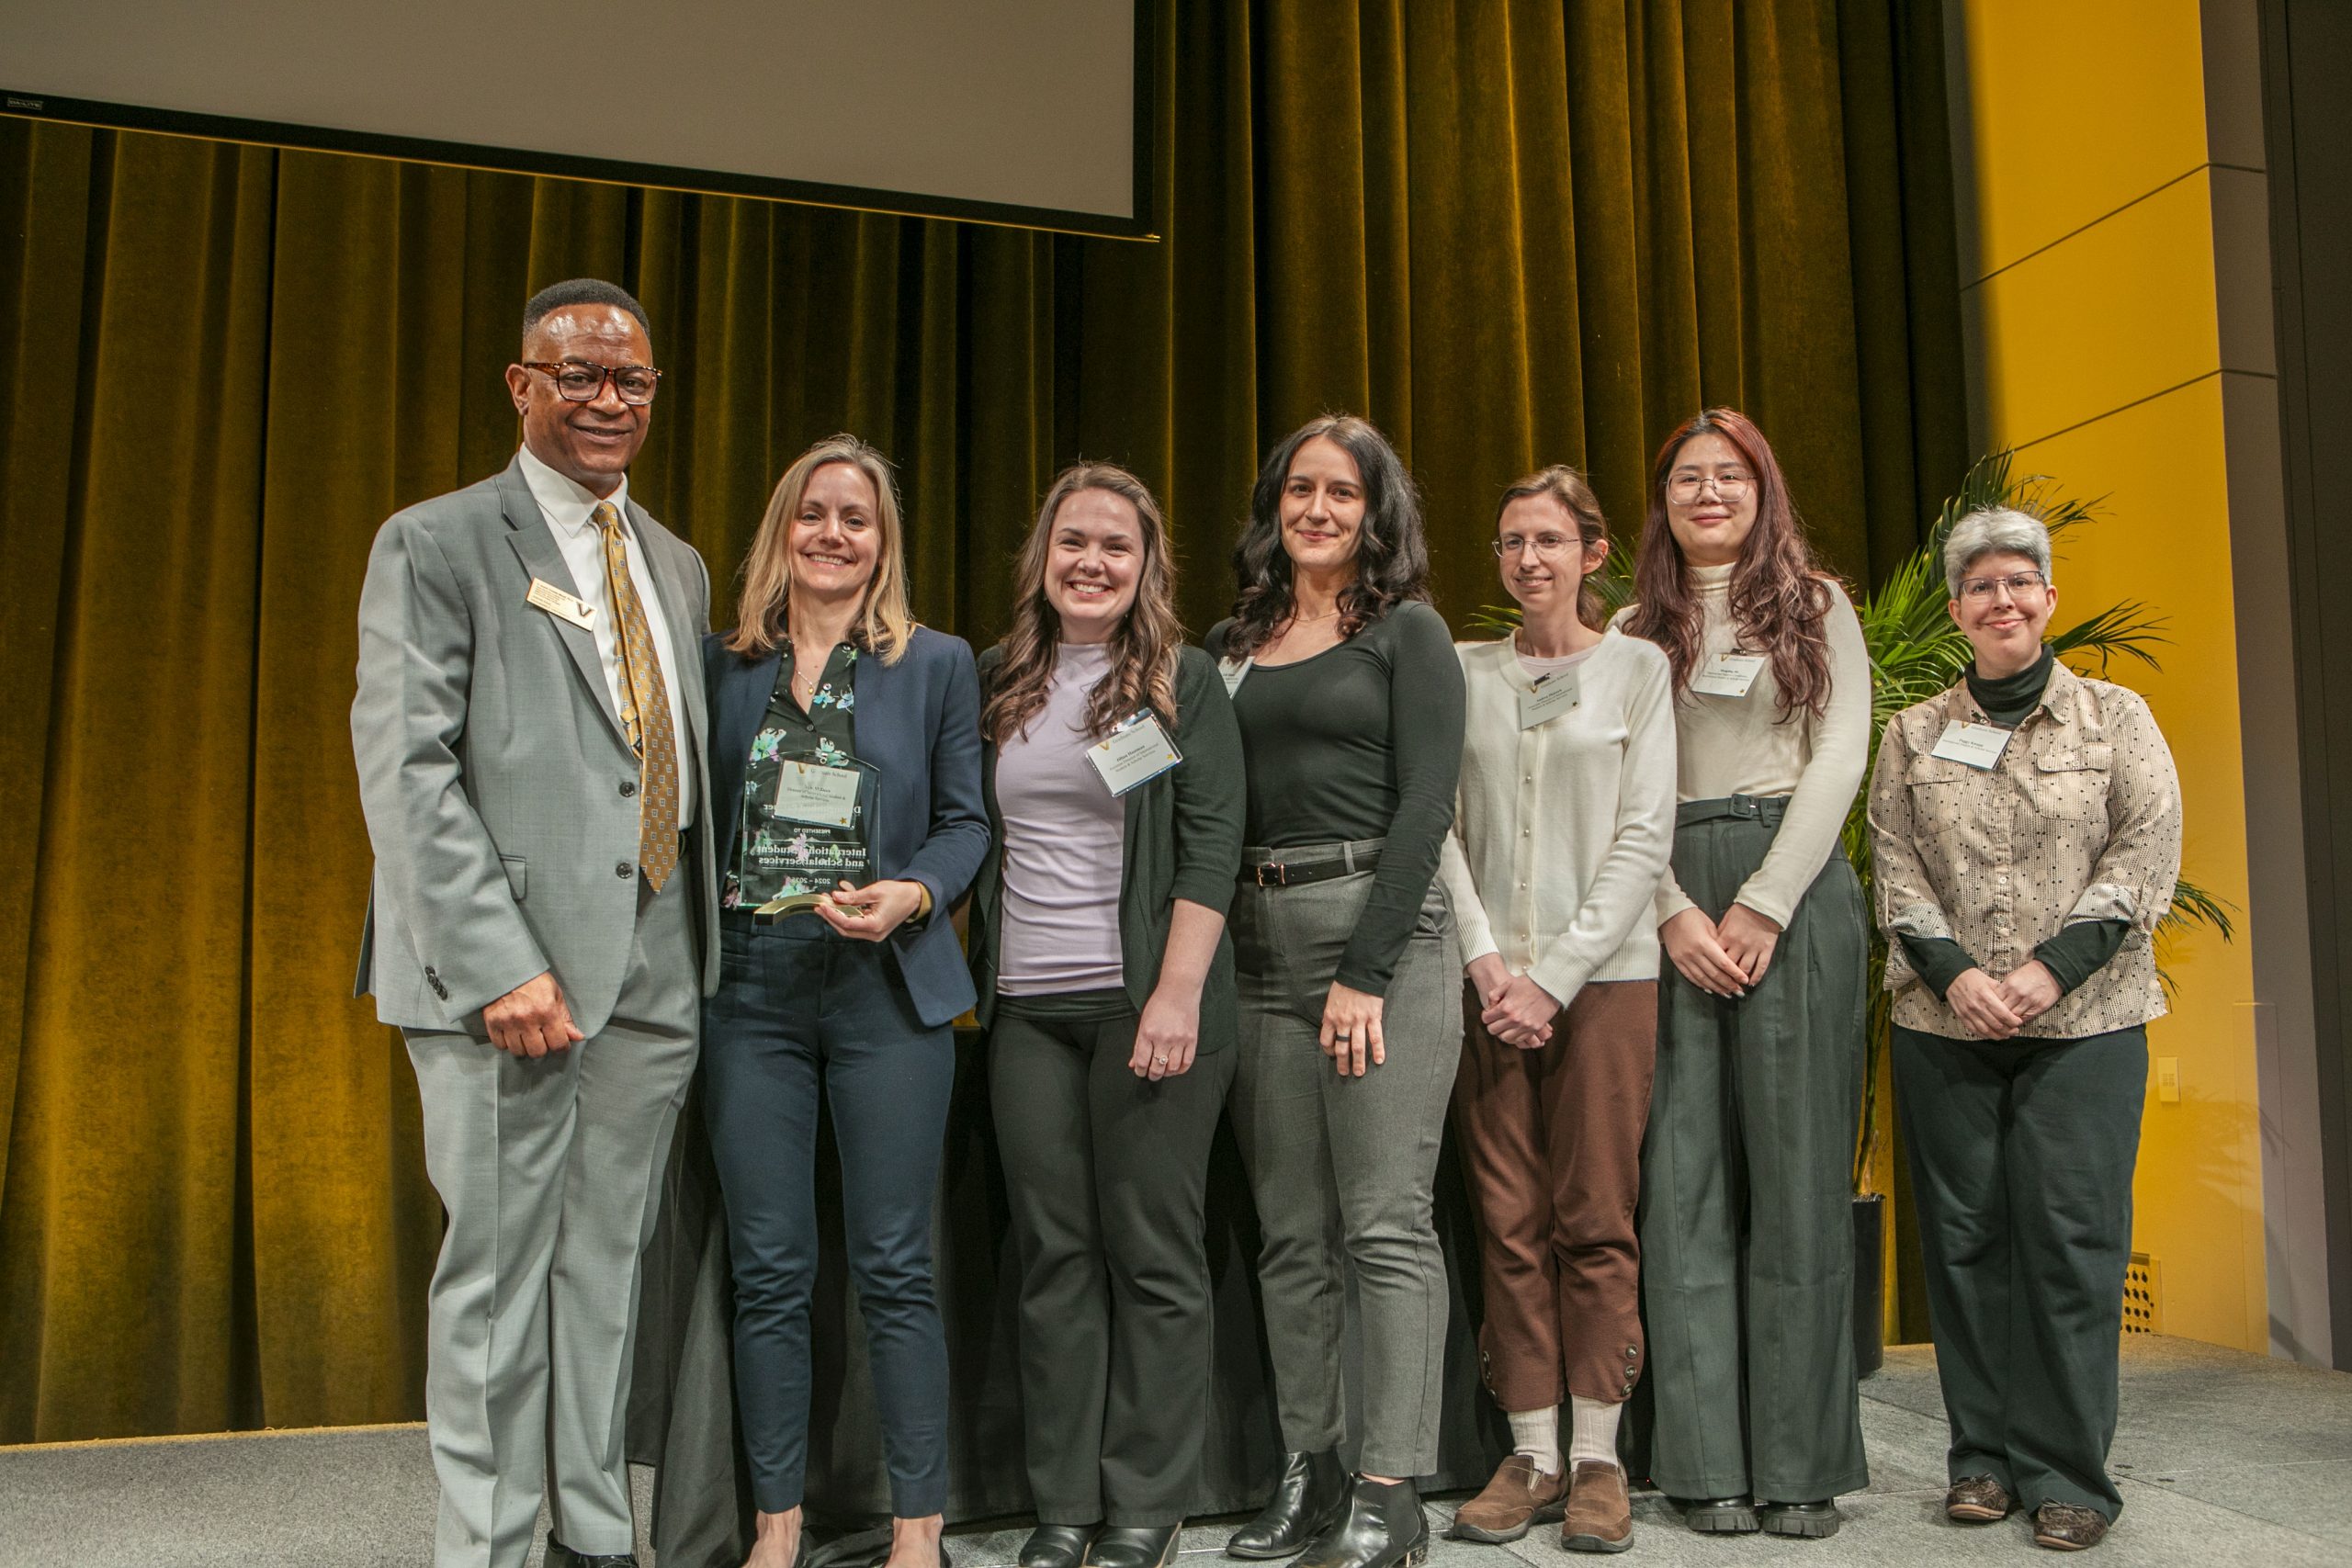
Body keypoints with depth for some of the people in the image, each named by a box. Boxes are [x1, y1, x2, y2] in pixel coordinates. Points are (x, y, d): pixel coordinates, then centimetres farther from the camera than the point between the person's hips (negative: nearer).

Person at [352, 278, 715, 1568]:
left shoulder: (678, 566, 17)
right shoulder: (434, 545, -2)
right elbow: (405, 769, -11)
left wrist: (707, 939, 9)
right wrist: (499, 963, -19)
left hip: (657, 969, 6)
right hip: (510, 966, -5)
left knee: (608, 1264, 12)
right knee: (499, 1269, 2)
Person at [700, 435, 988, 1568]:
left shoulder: (937, 665, 6)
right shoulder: (722, 664, 10)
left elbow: (964, 822, 5)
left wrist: (910, 895, -13)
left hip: (887, 987, -2)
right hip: (750, 987, 2)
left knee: (894, 1268, 1)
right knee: (767, 1270, 6)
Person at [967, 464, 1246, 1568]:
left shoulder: (1182, 680, 1)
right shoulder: (1000, 684, 13)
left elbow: (1211, 844, -6)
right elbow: (978, 838, 17)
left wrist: (1178, 993, -15)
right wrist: (978, 972, 9)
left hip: (1145, 998, -4)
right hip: (1026, 1008, 4)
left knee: (1151, 1251, 1)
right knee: (1052, 1254, 6)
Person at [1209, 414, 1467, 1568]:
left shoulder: (1406, 632, 3)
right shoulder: (1232, 644, 16)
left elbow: (1424, 806, -5)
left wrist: (1364, 971, -13)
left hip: (1381, 927, -4)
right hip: (1259, 943, 5)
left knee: (1385, 1225, -5)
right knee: (1289, 1234, 7)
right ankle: (1307, 1473, 16)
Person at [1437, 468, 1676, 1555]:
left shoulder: (1637, 668, 5)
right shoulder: (1464, 672, 11)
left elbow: (1644, 836, -2)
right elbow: (1440, 826, 5)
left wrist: (1556, 975, -9)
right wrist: (1487, 963, -7)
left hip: (1604, 975, -2)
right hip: (1489, 978, 2)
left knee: (1595, 1221, 1)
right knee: (1509, 1222, 3)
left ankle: (1597, 1457, 11)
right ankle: (1533, 1455, 13)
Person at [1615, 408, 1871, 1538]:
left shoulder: (1817, 606, 12)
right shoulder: (1636, 628, 14)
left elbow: (1838, 761, 1)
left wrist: (1765, 903, -9)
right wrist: (1675, 912, -8)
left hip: (1795, 886, -1)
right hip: (1669, 899, 1)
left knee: (1795, 1162, -2)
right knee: (1683, 1168, -1)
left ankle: (1802, 1463, 6)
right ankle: (1707, 1458, 5)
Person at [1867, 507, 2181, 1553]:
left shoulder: (2116, 718, 6)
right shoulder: (1914, 736, 10)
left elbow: (2146, 856, -2)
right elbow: (1895, 868, 5)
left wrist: (2051, 969, -13)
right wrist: (1954, 973, -10)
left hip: (2085, 1024, -1)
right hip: (1944, 1026, 2)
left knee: (2071, 1235, -3)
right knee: (1964, 1233, 4)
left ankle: (2066, 1474, 9)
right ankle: (1984, 1456, 16)